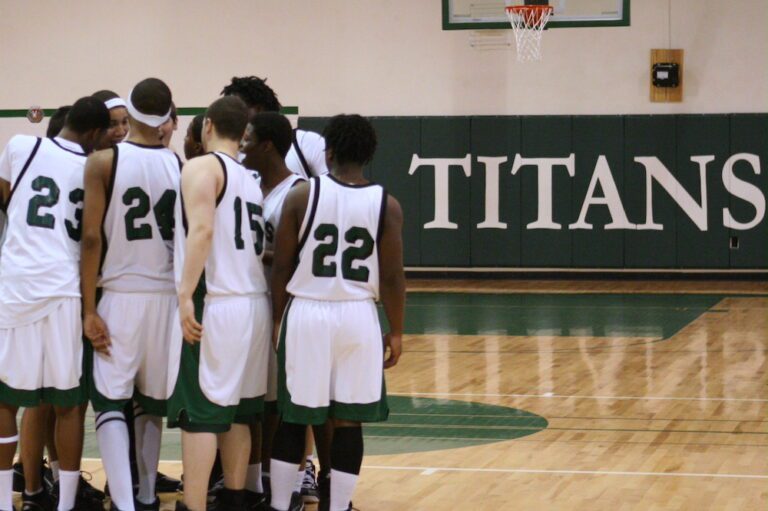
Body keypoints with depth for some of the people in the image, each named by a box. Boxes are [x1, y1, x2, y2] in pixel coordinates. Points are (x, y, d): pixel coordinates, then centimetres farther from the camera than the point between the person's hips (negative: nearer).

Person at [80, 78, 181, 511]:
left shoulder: (104, 161, -7)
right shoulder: (182, 166, 1)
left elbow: (92, 239, -11)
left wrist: (89, 310, -8)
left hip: (120, 296, -3)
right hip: (168, 296, 3)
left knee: (111, 404, 0)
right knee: (152, 403, 17)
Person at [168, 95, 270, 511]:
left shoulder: (201, 167, -5)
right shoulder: (251, 180, 19)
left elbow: (202, 230, -19)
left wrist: (185, 295, -22)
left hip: (214, 305, -7)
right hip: (254, 304, 7)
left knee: (198, 414, -5)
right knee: (235, 413, 13)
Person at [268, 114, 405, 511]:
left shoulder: (302, 195, -5)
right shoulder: (386, 205, -3)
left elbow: (281, 267, -2)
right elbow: (391, 278, -2)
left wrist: (277, 319, 10)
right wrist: (396, 332, 8)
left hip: (306, 314, 0)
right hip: (358, 318, 0)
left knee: (293, 418, 9)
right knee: (348, 421, 6)